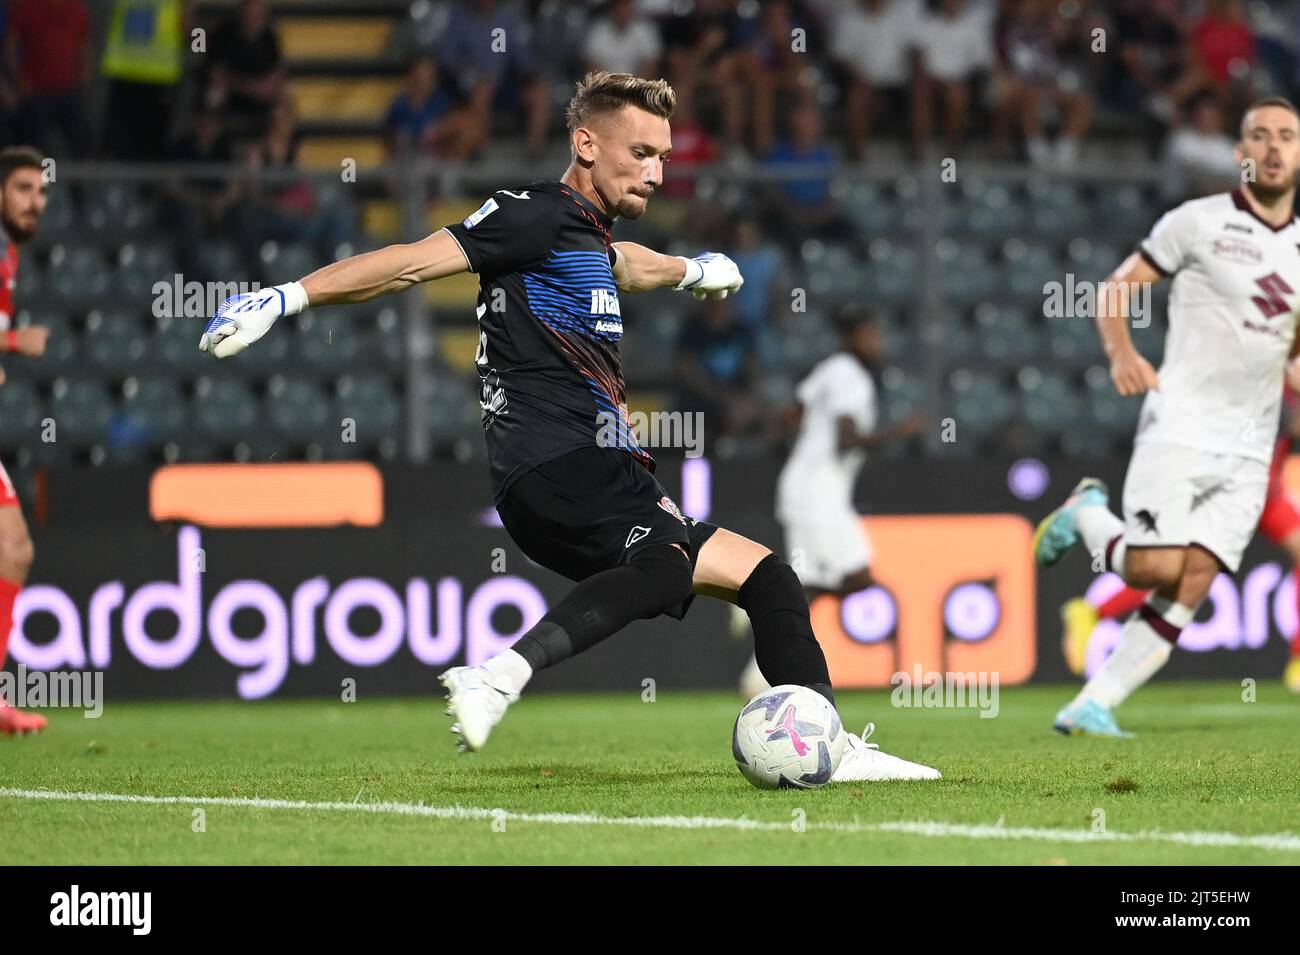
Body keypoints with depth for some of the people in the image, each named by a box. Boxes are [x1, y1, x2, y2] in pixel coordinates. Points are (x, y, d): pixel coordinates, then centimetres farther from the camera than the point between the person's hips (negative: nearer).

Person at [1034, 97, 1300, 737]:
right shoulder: (1199, 222, -2)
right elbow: (1115, 290, 0)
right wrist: (1122, 354, -18)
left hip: (1248, 450, 5)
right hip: (1180, 426, -5)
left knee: (1190, 588, -8)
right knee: (1156, 567, -18)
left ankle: (1091, 707, -3)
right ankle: (1087, 514, 13)